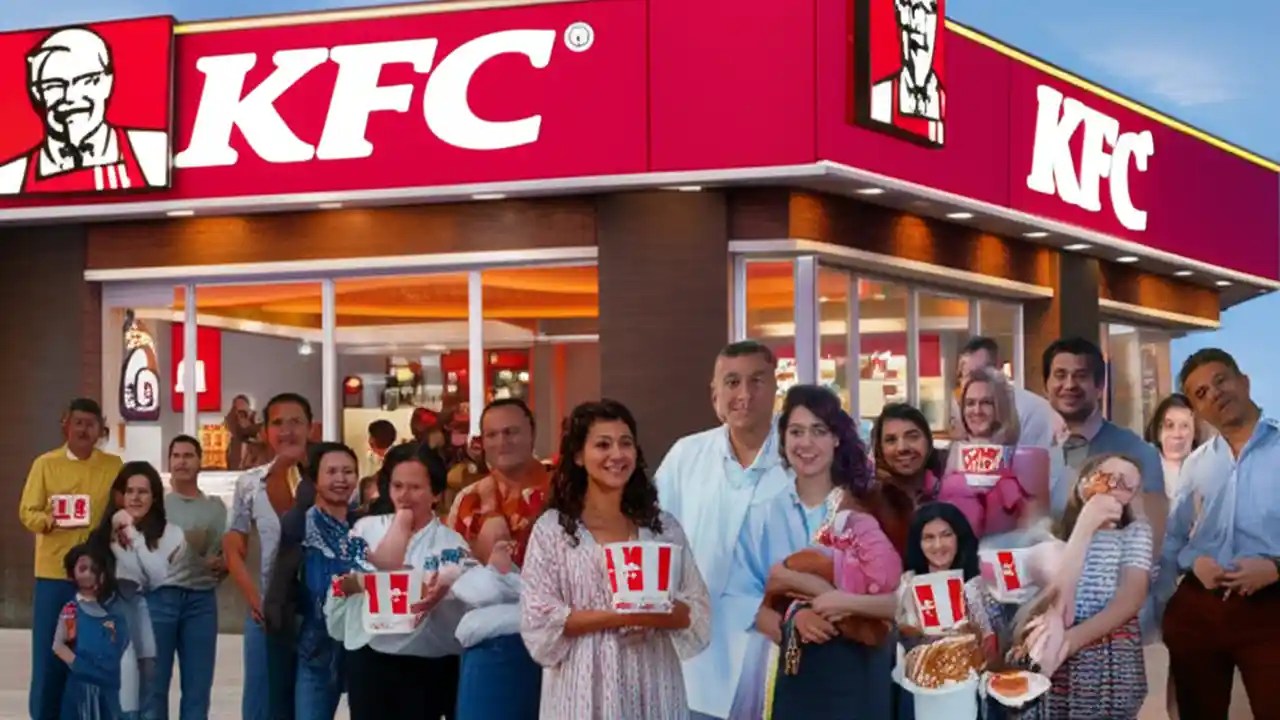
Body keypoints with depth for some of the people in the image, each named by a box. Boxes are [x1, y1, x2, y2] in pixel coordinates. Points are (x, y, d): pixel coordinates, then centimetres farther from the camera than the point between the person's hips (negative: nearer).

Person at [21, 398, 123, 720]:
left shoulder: (114, 466, 5)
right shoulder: (46, 463, 2)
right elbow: (27, 511, -2)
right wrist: (48, 520, -21)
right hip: (54, 572, -1)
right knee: (49, 652, 1)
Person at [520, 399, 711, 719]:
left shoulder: (663, 525, 7)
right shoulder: (552, 528, -1)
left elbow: (698, 611, 4)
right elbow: (537, 620, -8)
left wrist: (655, 614, -15)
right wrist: (618, 616, -16)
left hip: (653, 686, 2)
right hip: (586, 688, -2)